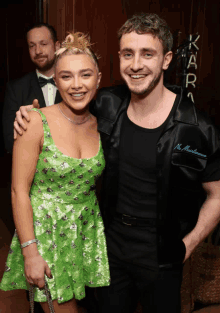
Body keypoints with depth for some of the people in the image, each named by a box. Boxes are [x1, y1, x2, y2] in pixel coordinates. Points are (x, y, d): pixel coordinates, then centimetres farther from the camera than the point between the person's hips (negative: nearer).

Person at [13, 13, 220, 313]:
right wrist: (32, 116, -5)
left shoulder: (196, 129, -20)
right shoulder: (108, 104, -10)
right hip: (110, 242, 4)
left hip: (159, 255, -3)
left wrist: (188, 244, -11)